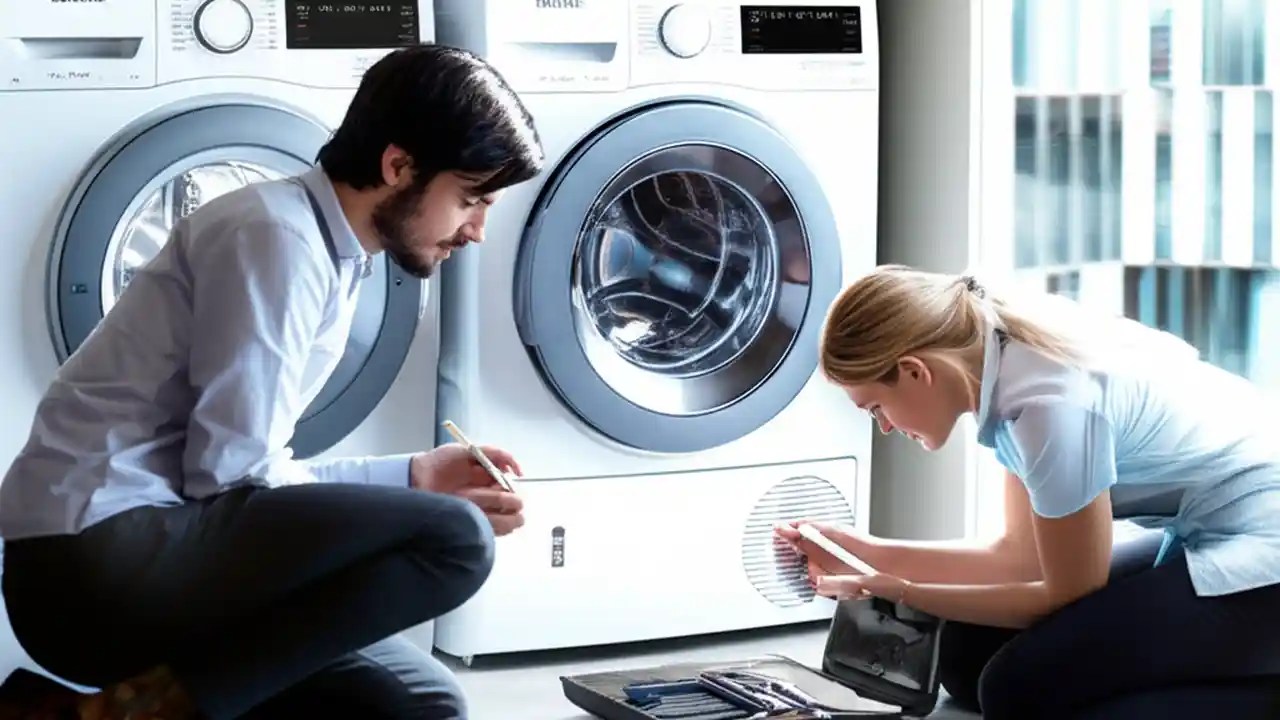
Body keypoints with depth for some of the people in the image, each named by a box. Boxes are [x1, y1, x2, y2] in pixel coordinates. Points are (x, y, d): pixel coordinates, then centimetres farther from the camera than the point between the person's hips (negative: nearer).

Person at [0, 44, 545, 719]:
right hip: (95, 555, -9)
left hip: (153, 547, 9)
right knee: (453, 541, -19)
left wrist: (409, 476, 11)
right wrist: (431, 508, -3)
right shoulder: (276, 235, -13)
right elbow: (233, 475, -15)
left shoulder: (327, 251, 16)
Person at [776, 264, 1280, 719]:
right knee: (972, 652, 7)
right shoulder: (1008, 351, 1)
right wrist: (870, 555, 6)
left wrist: (901, 592, -9)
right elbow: (1021, 556, 9)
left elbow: (1070, 595, -13)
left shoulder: (1050, 402, -27)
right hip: (1201, 537, 10)